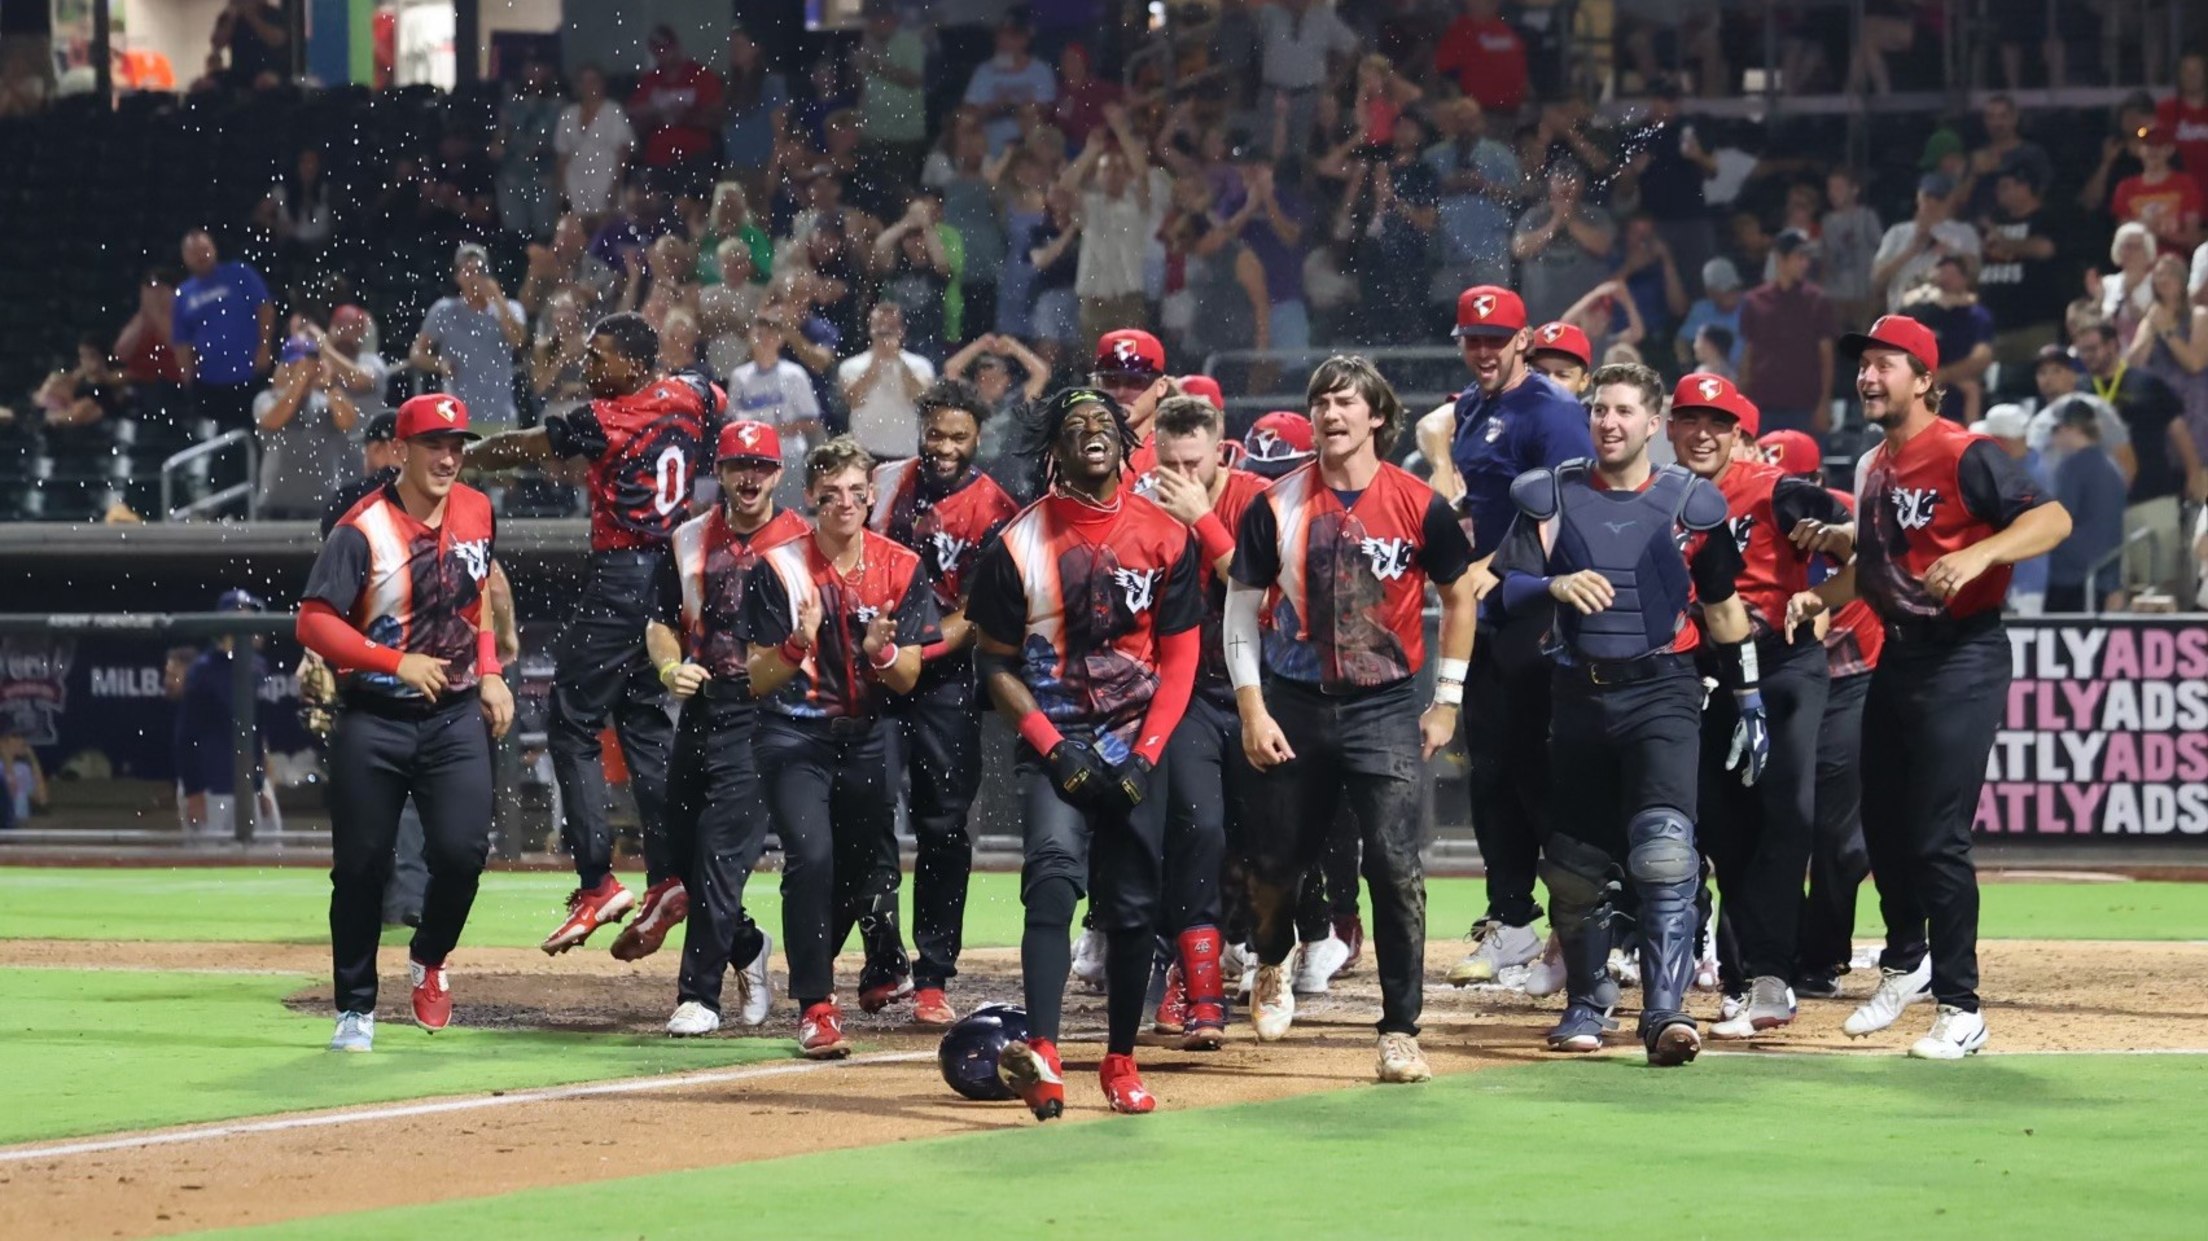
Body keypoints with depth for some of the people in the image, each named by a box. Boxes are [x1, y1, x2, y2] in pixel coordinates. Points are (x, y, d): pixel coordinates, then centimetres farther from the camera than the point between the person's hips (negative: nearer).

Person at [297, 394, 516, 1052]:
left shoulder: (476, 511, 5)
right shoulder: (363, 529, -13)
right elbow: (313, 623, -18)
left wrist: (490, 673, 10)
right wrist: (398, 663, -22)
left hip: (457, 715, 3)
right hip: (374, 720, -3)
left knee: (462, 848, -11)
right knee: (361, 866, 0)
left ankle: (428, 960, 17)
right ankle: (355, 1009, 13)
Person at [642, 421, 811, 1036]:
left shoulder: (801, 542, -1)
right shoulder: (690, 539, 12)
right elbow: (660, 621, 15)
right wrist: (671, 667, -5)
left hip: (762, 710, -5)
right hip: (700, 705, 5)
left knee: (720, 852, -12)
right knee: (683, 848, 9)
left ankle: (699, 996, -7)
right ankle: (747, 948, 33)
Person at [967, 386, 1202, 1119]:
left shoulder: (1164, 537, 3)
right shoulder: (1019, 544, -3)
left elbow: (1178, 658, 4)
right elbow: (994, 664, 1)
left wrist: (1144, 755, -7)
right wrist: (1055, 749, -10)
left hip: (1137, 741, 3)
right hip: (1054, 739, -3)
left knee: (1134, 906, 5)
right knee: (1054, 871, -24)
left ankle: (1120, 1061, 21)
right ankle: (1043, 1059, -36)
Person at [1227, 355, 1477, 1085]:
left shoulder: (1418, 506, -4)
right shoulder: (1277, 506, -2)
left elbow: (1460, 596, 8)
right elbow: (1241, 609, 2)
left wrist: (1446, 702, 6)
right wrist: (1251, 710, -5)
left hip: (1384, 710, -2)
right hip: (1294, 705, 2)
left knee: (1395, 866, -12)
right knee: (1277, 856, 12)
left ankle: (1401, 1029, -6)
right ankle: (1273, 962, 45)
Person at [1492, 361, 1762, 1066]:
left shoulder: (1689, 503, 5)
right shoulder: (1551, 497, 6)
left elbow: (1722, 608, 13)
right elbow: (1509, 590, -2)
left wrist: (1749, 702, 12)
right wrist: (1557, 586, -24)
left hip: (1662, 691, -2)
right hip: (1579, 692, 2)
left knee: (1665, 850, -19)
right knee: (1574, 861, 6)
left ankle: (1666, 1014, -25)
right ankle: (1587, 1003, 26)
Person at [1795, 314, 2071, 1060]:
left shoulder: (1963, 456, -14)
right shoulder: (1873, 468, 12)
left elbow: (2053, 519, -23)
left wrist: (1977, 554, -37)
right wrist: (1819, 599, 10)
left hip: (1961, 658, -8)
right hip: (1896, 656, 8)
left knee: (1937, 837, -10)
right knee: (1882, 824, 16)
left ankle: (1960, 1009, -2)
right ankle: (1905, 965, 37)